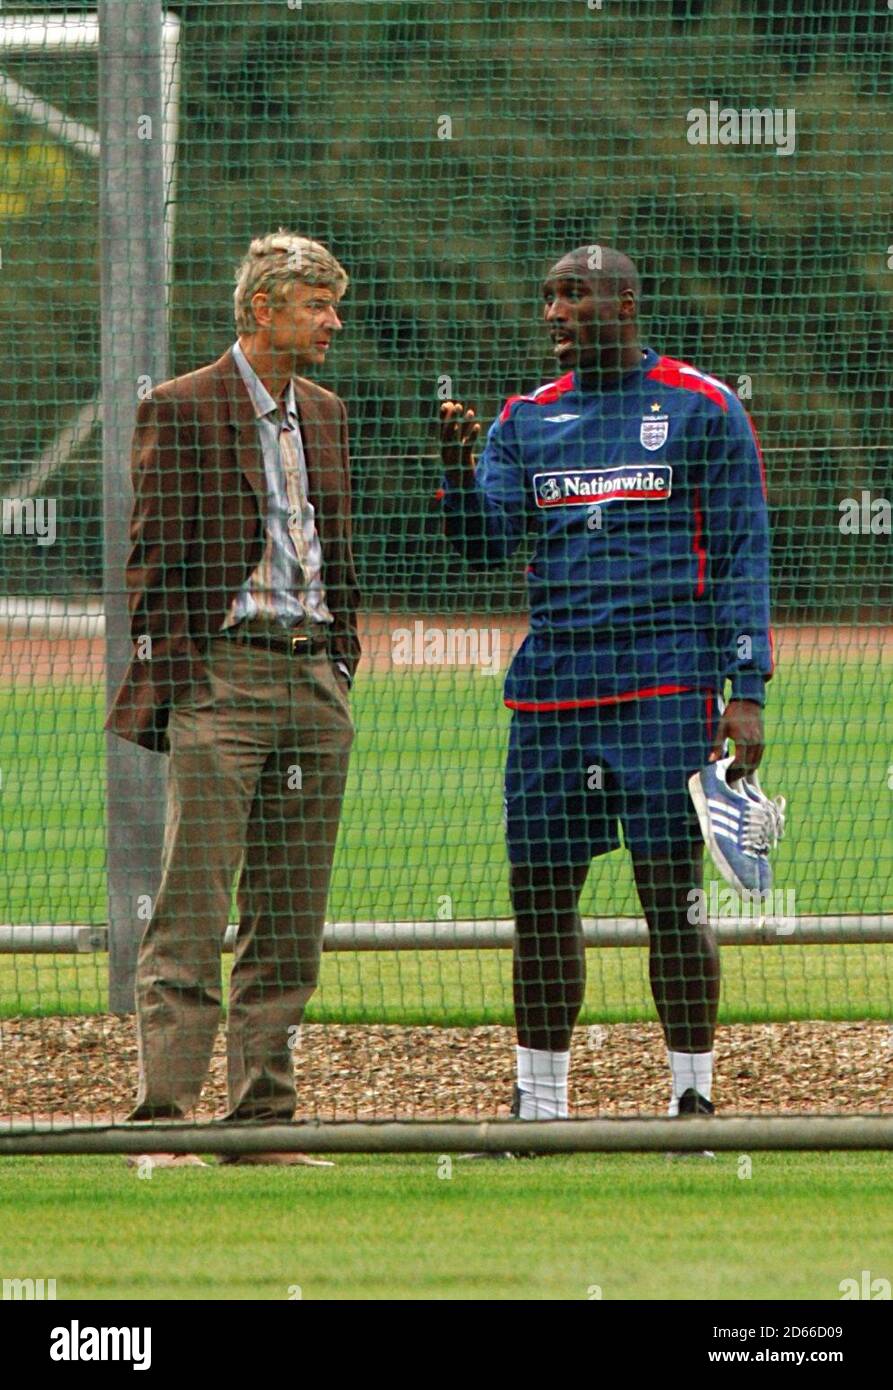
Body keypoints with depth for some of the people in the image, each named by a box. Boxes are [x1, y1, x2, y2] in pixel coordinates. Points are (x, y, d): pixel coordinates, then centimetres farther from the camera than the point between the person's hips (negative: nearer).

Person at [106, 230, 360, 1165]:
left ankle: (262, 1116, 11)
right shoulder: (181, 412, -4)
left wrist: (340, 661, 14)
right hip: (221, 673, -7)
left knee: (289, 921, 7)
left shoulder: (324, 415, 17)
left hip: (315, 682, 7)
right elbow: (153, 562, -6)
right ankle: (164, 1115, -10)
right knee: (193, 912, -9)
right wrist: (176, 680, -12)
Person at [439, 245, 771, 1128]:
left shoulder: (701, 409, 1)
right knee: (538, 893, 5)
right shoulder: (528, 418, 14)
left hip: (664, 687, -5)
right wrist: (460, 469, -14)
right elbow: (486, 540, 6)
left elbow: (742, 556, -1)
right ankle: (539, 1103, 12)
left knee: (671, 895, -6)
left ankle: (692, 1098, 0)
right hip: (549, 689, 5)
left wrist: (747, 692, -8)